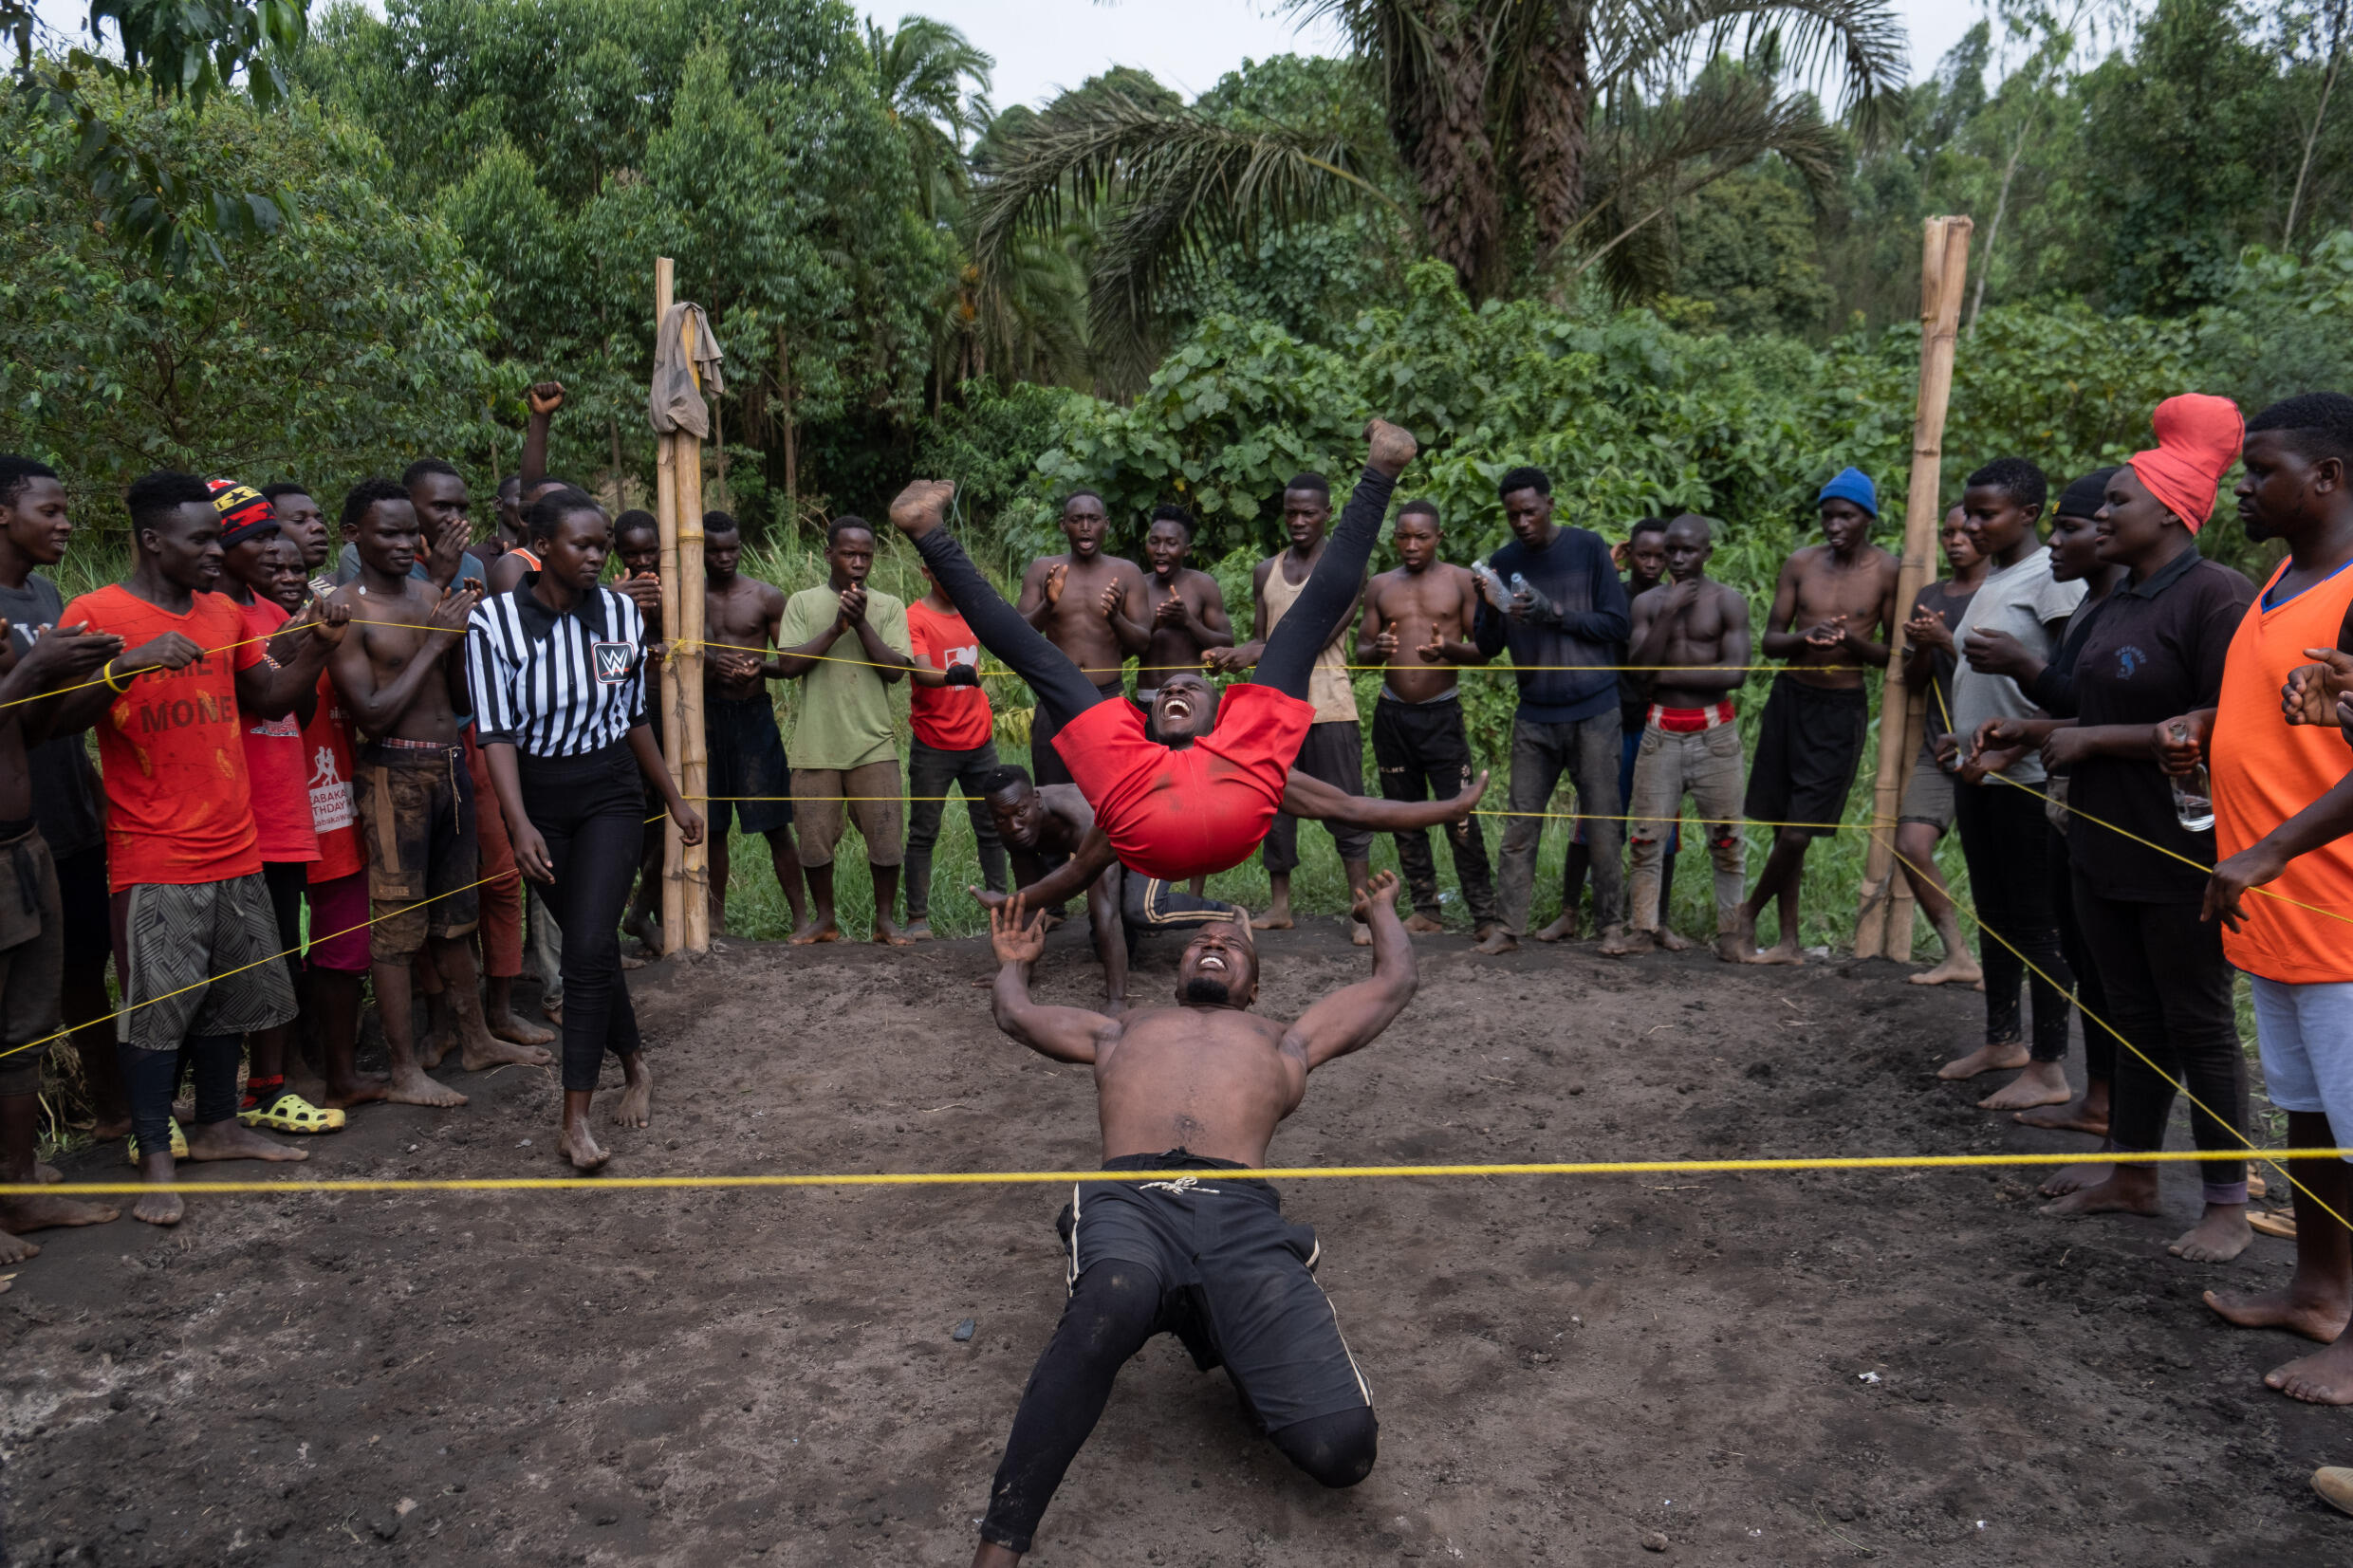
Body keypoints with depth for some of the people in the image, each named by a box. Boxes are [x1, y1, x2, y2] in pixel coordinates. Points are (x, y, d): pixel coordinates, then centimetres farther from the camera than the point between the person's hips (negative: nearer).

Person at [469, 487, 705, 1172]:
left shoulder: (622, 614, -2)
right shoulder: (494, 620, -10)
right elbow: (496, 731, -14)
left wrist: (675, 800, 14)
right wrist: (519, 823, -25)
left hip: (611, 794, 0)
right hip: (538, 799, 0)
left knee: (590, 946, -12)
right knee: (590, 943, 10)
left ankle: (575, 1119, -7)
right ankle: (635, 1067, 33)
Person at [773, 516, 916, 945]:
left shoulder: (889, 607, 7)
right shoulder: (803, 603, 7)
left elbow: (895, 670, -4)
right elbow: (788, 665, -4)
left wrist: (862, 623, -14)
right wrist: (837, 627, -12)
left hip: (874, 744, 0)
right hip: (816, 745, 0)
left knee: (887, 836, -2)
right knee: (814, 837, 5)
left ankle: (884, 919, 15)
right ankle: (823, 919, 23)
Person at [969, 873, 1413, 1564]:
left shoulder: (1286, 1038, 39)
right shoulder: (1122, 1029, 42)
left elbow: (1394, 982, 46)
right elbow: (1018, 1014, 50)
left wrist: (1380, 911, 62)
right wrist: (1014, 961, 66)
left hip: (1243, 1219, 1)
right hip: (1129, 1203, 0)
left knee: (1341, 1447, -23)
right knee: (1113, 1300, -43)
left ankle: (1229, 1343, 9)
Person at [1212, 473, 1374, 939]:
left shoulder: (1345, 566, -1)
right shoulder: (1267, 571, 15)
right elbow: (1259, 639, 15)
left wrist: (1258, 652, -22)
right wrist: (1228, 655, -7)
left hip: (1327, 705, -5)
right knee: (1275, 808, 7)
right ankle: (1279, 906, 16)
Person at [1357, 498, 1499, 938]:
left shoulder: (1460, 581, 1)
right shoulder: (1380, 587, 9)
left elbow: (1483, 650, 0)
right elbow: (1360, 651, 11)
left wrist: (1448, 648, -22)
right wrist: (1378, 649, -13)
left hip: (1443, 714, -4)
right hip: (1392, 715, 4)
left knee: (1461, 820, -9)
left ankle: (1485, 916, -3)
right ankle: (1425, 910, 18)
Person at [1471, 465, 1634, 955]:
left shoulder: (1587, 548, -1)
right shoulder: (1503, 563, 6)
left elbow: (1615, 624, -4)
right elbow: (1488, 648, 8)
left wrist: (1555, 613, -17)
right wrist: (1491, 611, -13)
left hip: (1593, 710, -2)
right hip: (1534, 713, 2)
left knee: (1602, 819, 2)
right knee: (1522, 822, 0)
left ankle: (1612, 922, 13)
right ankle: (1508, 926, 3)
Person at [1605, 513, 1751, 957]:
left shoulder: (1727, 600, -1)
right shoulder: (1648, 602, 8)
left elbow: (1735, 672, -11)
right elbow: (1637, 665, -4)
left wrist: (1668, 675, -9)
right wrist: (1669, 612, -12)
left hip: (1713, 731, -2)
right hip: (1662, 731, 3)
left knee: (1725, 837, 2)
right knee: (1648, 834, 2)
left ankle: (1730, 932, 10)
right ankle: (1646, 929, 9)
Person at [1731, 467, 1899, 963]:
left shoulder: (1887, 572, -4)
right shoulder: (1801, 564, 2)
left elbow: (1895, 655, -1)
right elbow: (1770, 641, 3)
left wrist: (1853, 642, -20)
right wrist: (1806, 636, -18)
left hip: (1842, 708, -3)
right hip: (1790, 698, 3)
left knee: (1798, 832, -8)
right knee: (1785, 828, 6)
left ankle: (1749, 913, 15)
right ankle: (1789, 942, 17)